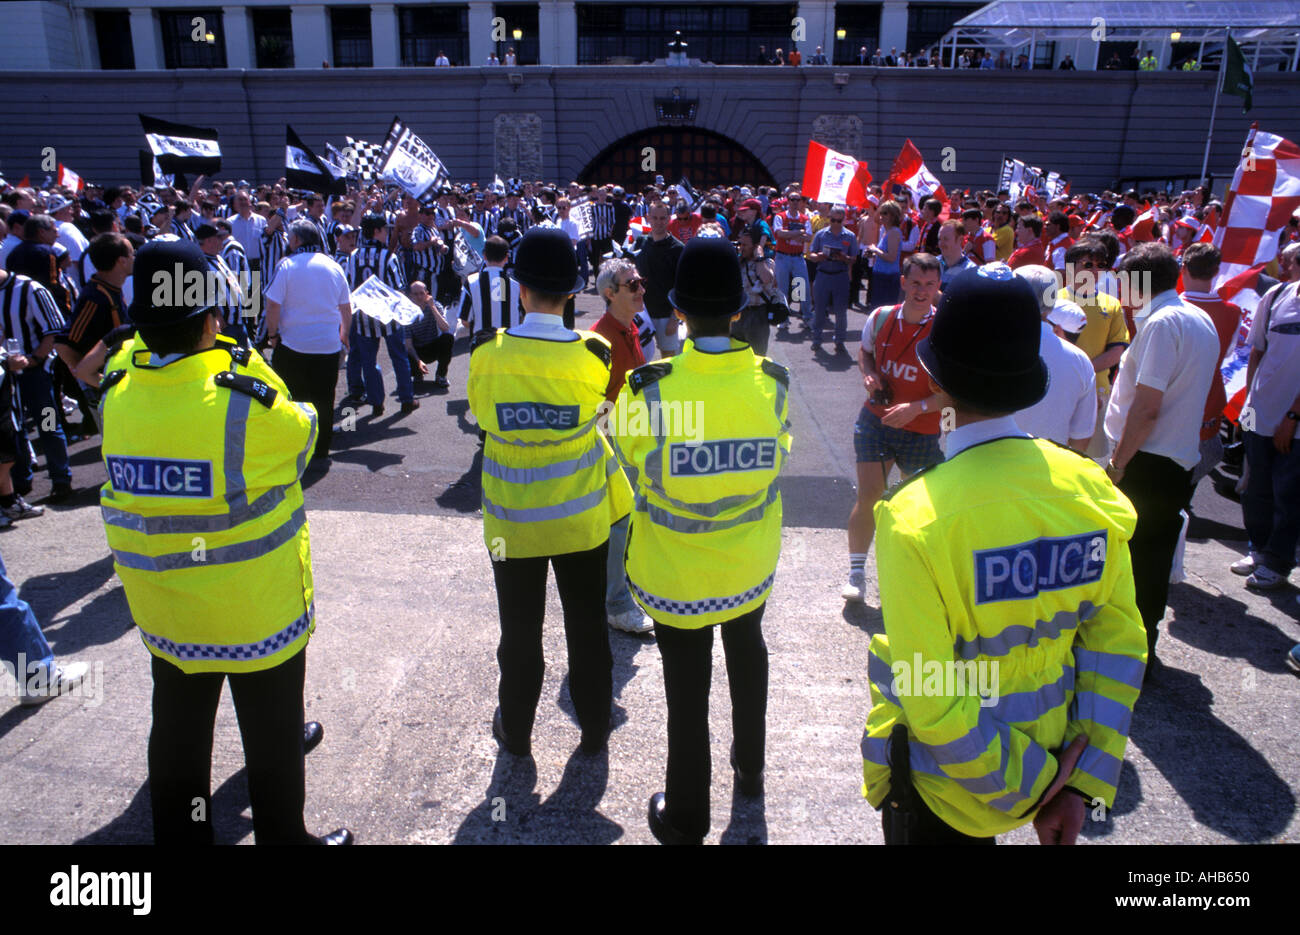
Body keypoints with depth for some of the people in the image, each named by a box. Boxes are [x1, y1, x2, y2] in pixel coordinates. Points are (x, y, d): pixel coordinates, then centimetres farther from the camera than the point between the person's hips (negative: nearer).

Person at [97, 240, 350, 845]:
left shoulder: (118, 392, -9)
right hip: (257, 610, -5)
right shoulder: (248, 398, -25)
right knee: (271, 738, 14)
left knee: (177, 738, 23)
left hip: (160, 607, 6)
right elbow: (302, 432, -4)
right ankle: (283, 836, 31)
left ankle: (178, 834, 41)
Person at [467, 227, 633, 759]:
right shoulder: (592, 353, -16)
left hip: (513, 520, 0)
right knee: (587, 626, 17)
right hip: (582, 518, 0)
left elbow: (480, 414, 1)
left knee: (521, 630, 17)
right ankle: (594, 731, 34)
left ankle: (516, 732, 36)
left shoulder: (488, 352, -14)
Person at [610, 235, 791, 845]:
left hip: (675, 573, -3)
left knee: (687, 688, 13)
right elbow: (777, 456, 0)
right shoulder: (773, 383, -15)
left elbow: (630, 457, -6)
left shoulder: (649, 388, -23)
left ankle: (685, 817, 33)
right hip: (751, 567, 3)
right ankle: (750, 768, 52)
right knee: (747, 656, 28)